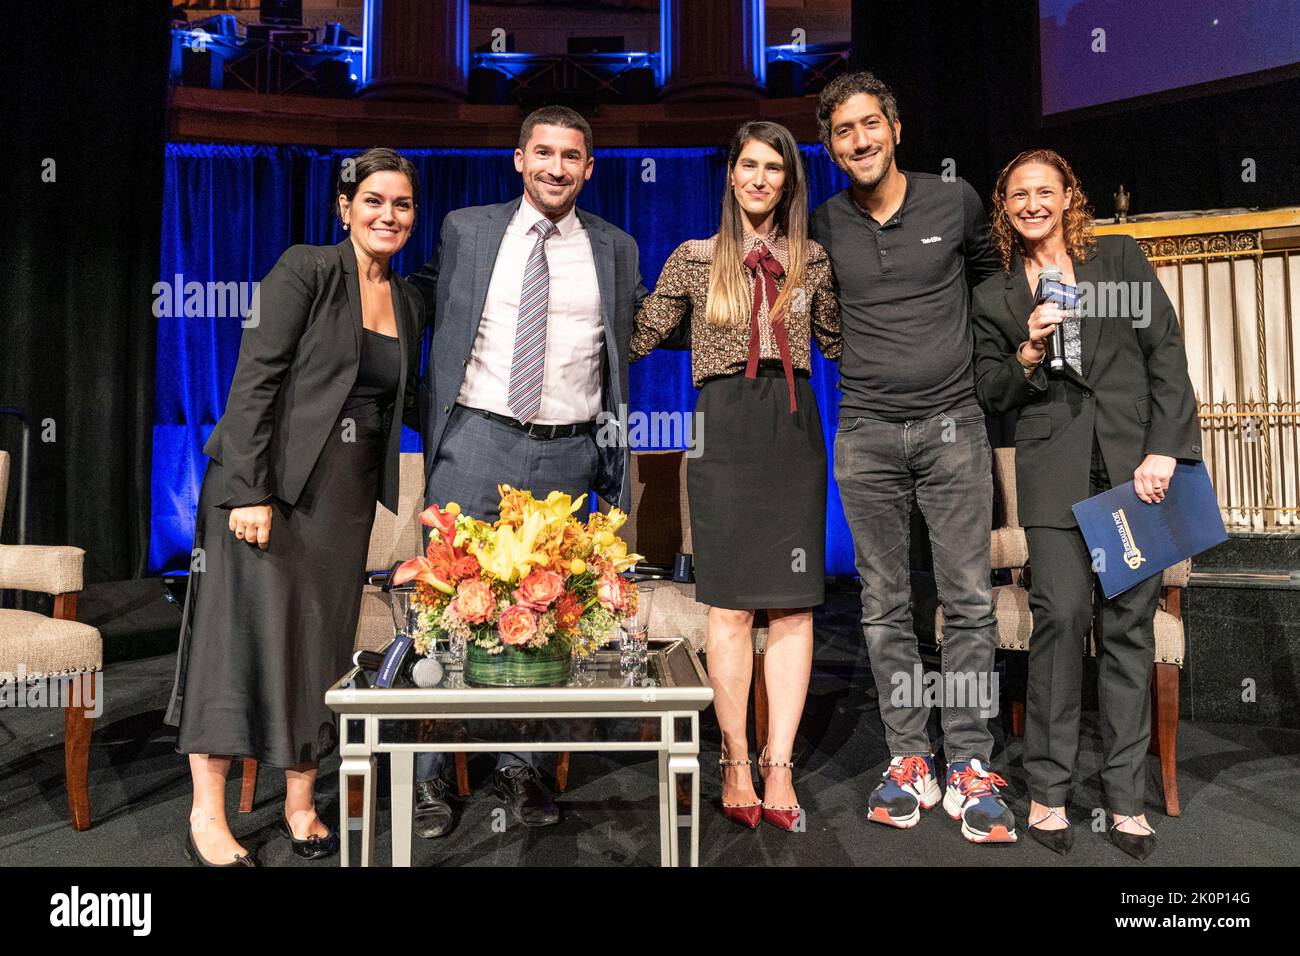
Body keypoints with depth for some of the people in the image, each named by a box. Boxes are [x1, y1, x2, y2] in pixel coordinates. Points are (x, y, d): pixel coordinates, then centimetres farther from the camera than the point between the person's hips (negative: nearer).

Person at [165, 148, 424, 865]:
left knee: (324, 641, 8)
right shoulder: (305, 270, -5)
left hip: (347, 492, 6)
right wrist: (249, 490, -19)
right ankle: (207, 816, 10)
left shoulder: (406, 303, 14)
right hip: (271, 481, -5)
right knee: (249, 627, -3)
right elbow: (254, 379, -12)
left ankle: (300, 805, 21)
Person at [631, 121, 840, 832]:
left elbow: (837, 342, 22)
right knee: (731, 604, -3)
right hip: (724, 431, -2)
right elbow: (639, 336, 9)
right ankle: (735, 763, 8)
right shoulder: (695, 258, 9)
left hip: (793, 430, 2)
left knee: (793, 604, -1)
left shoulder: (812, 260, 14)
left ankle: (779, 767, 6)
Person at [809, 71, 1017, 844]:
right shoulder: (825, 226, 6)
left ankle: (971, 768, 7)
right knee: (885, 605, 4)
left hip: (953, 424, -1)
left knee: (970, 601, -3)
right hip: (866, 433, 1)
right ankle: (909, 759, 15)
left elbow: (991, 277, 22)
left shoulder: (955, 201, 5)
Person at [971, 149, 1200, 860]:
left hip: (1136, 463, 1)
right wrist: (1028, 353, -9)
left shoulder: (1121, 258, 12)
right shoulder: (994, 297, 13)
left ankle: (1125, 795, 11)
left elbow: (1167, 353, 6)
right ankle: (1048, 788, 1)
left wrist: (1164, 452, -4)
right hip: (1054, 471, 0)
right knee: (1060, 613, -12)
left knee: (1129, 621, 0)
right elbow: (990, 394, 11)